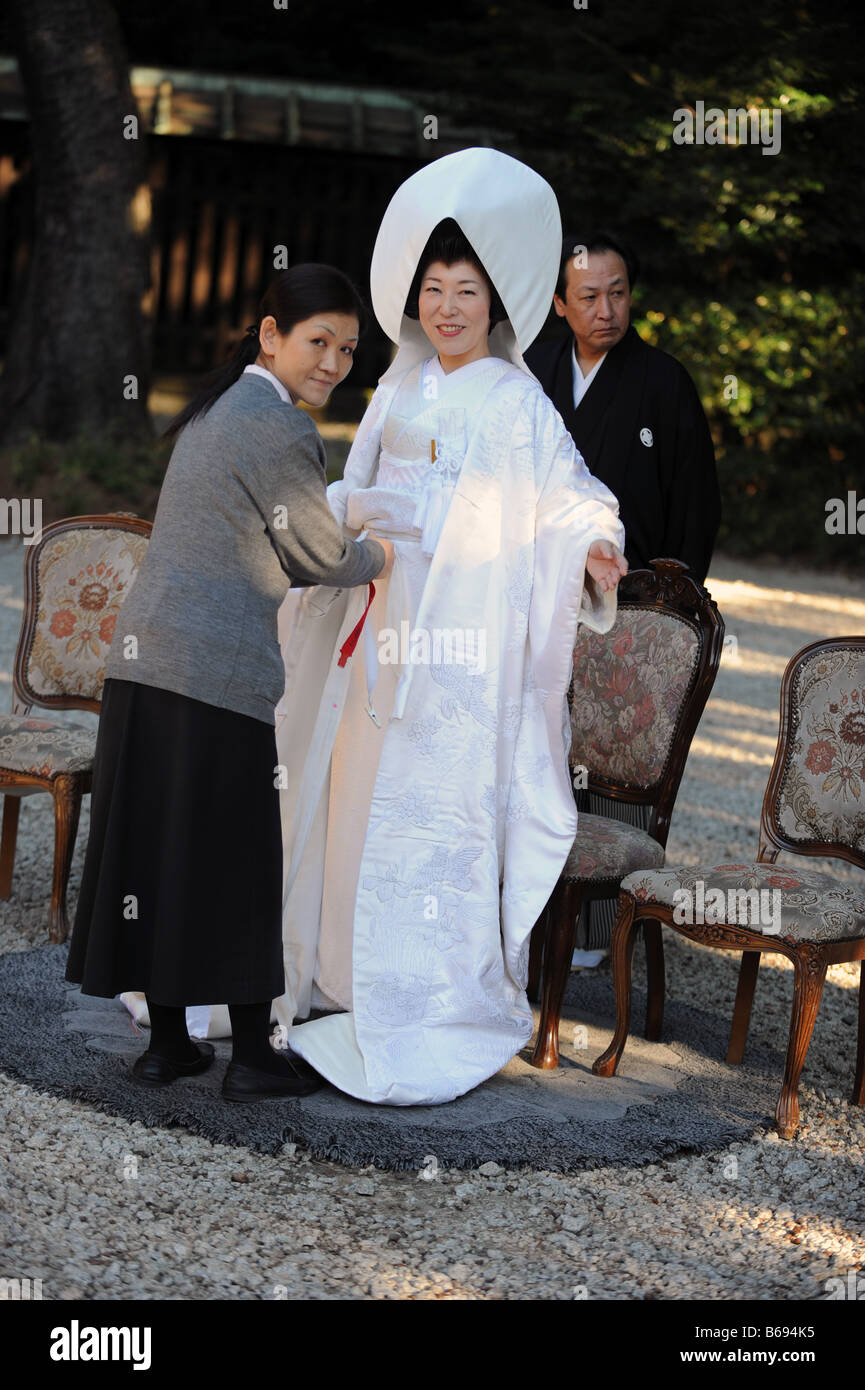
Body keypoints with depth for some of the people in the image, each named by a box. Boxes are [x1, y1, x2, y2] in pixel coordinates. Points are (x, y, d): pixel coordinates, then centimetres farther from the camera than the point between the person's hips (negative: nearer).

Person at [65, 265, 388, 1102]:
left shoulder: (216, 409, 18)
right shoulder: (281, 429, -11)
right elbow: (322, 557, -1)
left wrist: (348, 561, 26)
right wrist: (382, 559, 18)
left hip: (142, 656, 9)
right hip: (217, 670, -9)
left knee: (149, 849, 11)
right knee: (232, 860, 0)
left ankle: (167, 1043, 20)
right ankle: (251, 1056, 9)